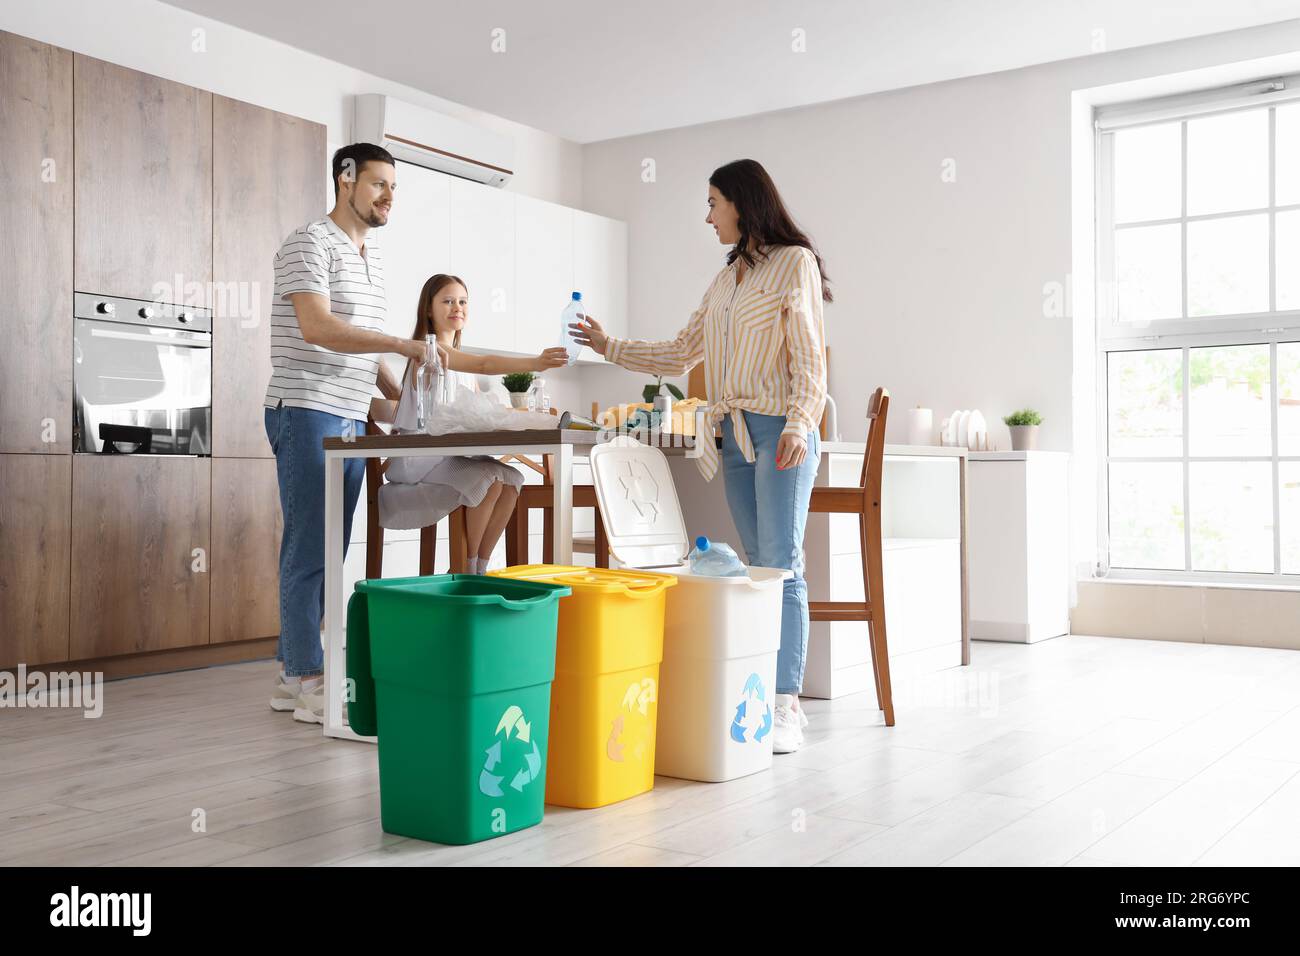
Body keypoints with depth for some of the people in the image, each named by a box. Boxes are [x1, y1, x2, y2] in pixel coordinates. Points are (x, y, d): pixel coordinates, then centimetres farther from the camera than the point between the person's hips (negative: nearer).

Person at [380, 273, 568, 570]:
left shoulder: (460, 358, 18)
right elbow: (485, 365, -28)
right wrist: (534, 363, -40)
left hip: (452, 454, 8)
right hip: (418, 456, -8)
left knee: (511, 481, -10)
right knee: (489, 480, -25)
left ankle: (480, 568, -5)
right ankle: (466, 568, -11)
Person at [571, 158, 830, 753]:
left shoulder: (794, 263, 2)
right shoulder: (725, 281, 23)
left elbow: (809, 356, -7)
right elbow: (680, 356, 25)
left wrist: (799, 424, -19)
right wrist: (608, 346, 22)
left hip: (780, 430, -7)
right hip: (734, 433, 7)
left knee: (781, 565, -11)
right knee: (757, 565, 3)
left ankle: (787, 708, -12)